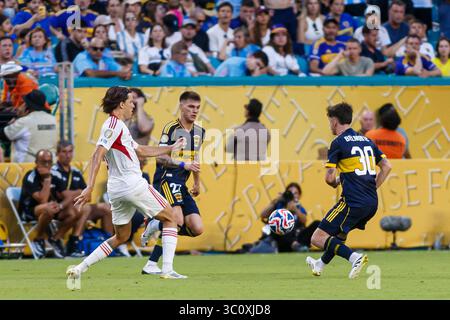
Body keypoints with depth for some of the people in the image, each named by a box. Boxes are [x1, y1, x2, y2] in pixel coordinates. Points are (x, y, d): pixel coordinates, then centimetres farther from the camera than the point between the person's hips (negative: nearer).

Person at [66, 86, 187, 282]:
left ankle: (80, 268, 6)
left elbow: (140, 150, 30)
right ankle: (167, 270, 0)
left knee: (121, 237, 18)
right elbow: (97, 156, -22)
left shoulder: (117, 125, 19)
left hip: (116, 190, 9)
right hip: (133, 185, -9)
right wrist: (90, 188, -30)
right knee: (169, 217, 8)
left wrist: (170, 148, 36)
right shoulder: (115, 124, -12)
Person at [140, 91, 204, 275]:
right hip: (166, 179, -8)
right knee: (178, 220, -28)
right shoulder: (171, 128, -7)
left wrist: (197, 183, 36)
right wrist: (184, 164, -23)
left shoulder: (199, 132, 17)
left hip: (182, 184, 8)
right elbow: (160, 157, -13)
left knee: (197, 229, -4)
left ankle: (155, 226, 11)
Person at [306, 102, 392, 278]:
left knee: (318, 238, -5)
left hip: (353, 203, -8)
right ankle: (320, 264, 49)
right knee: (339, 233, 32)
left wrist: (335, 183, 12)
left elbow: (329, 178, -10)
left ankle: (354, 257, -22)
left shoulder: (338, 143, -6)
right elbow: (386, 166, 13)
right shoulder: (366, 141, 16)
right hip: (372, 203, 8)